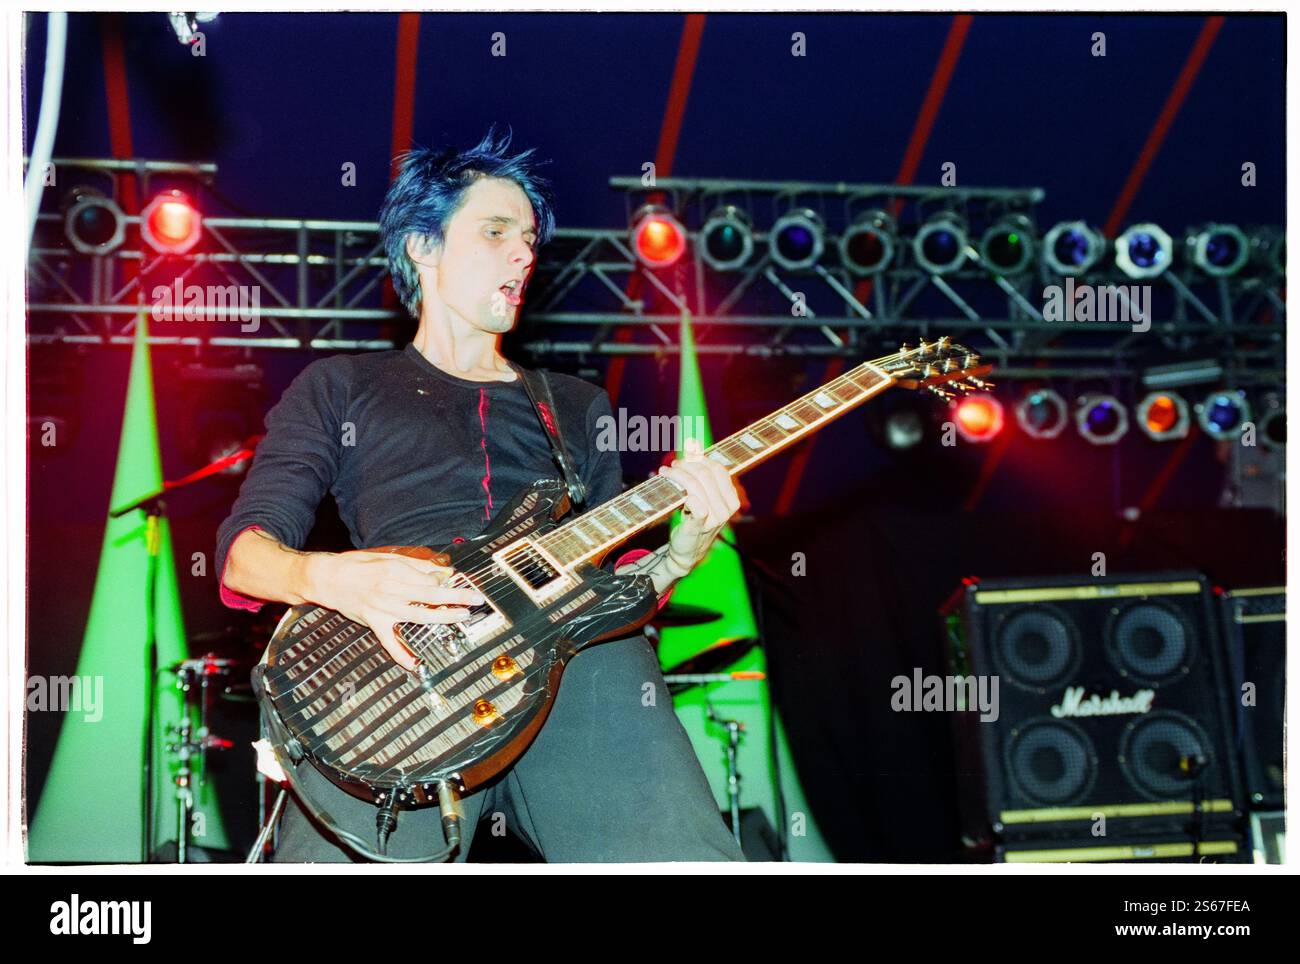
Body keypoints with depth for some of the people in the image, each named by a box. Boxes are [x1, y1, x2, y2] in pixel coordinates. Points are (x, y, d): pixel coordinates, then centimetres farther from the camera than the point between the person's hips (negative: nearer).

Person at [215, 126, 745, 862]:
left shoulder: (579, 405, 33)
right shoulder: (340, 387, 24)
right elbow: (245, 549, 12)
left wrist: (681, 553, 6)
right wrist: (332, 578, -10)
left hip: (573, 646, 2)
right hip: (401, 655, -2)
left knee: (686, 857, -27)